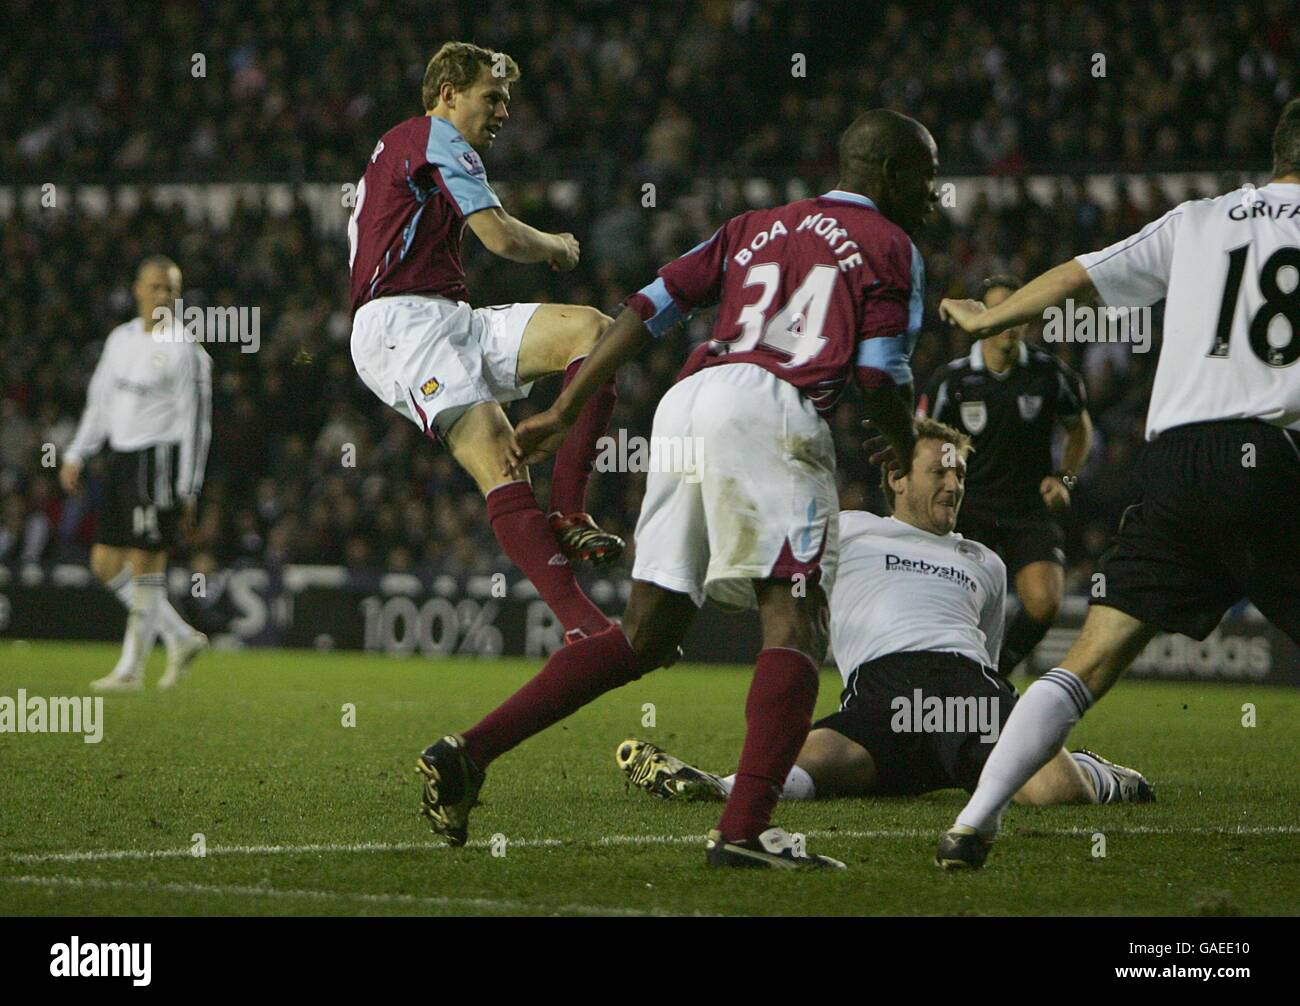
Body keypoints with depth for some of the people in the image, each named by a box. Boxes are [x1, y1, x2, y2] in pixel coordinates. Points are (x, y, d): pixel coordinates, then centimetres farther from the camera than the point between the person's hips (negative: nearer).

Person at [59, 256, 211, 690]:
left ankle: (131, 668, -1)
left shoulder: (184, 351, -9)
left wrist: (188, 490, -13)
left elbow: (195, 422, -10)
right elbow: (101, 402, 22)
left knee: (145, 565, -7)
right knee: (106, 565, 7)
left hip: (158, 459, -8)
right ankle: (181, 638, 16)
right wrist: (76, 455, 16)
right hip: (121, 458, 8)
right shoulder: (121, 339, 13)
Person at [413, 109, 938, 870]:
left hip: (687, 403, 7)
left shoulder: (757, 228, 29)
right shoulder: (889, 246, 12)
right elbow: (881, 377, 0)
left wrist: (566, 411, 20)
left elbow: (650, 308, 20)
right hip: (770, 408, -6)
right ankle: (745, 829, -25)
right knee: (795, 623, -9)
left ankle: (469, 753, 5)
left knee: (648, 634, 12)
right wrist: (913, 459, 19)